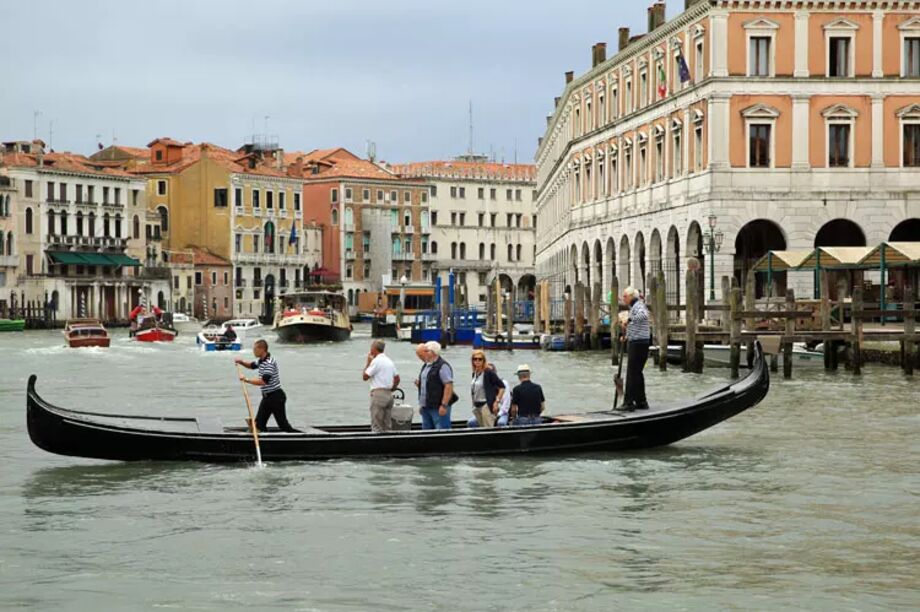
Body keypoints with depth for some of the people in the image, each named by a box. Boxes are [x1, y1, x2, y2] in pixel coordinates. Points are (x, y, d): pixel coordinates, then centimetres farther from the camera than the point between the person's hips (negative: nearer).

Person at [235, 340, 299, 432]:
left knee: (283, 425, -8)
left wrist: (246, 380, -24)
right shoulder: (261, 361, 7)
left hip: (276, 397, -10)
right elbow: (252, 365, 29)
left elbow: (263, 381, -30)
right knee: (259, 424, 7)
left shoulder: (269, 363, -22)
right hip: (267, 397, 10)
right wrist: (241, 362, 9)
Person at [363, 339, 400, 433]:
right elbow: (397, 378, 18)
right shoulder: (389, 361, 15)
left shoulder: (376, 361, -11)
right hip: (389, 394, 8)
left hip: (378, 393, -8)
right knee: (387, 425, 10)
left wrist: (368, 362, 1)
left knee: (376, 426, -7)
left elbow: (365, 376, -9)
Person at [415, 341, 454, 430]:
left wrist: (444, 405, -22)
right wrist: (419, 383, 12)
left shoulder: (442, 366, -12)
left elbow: (448, 386, -19)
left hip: (438, 408, -10)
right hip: (426, 407, 10)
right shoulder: (426, 366, 17)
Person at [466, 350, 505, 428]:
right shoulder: (474, 373, 12)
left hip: (486, 406, -8)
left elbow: (502, 387, -11)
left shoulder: (489, 372, -10)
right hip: (477, 406, 8)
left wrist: (497, 401, -15)